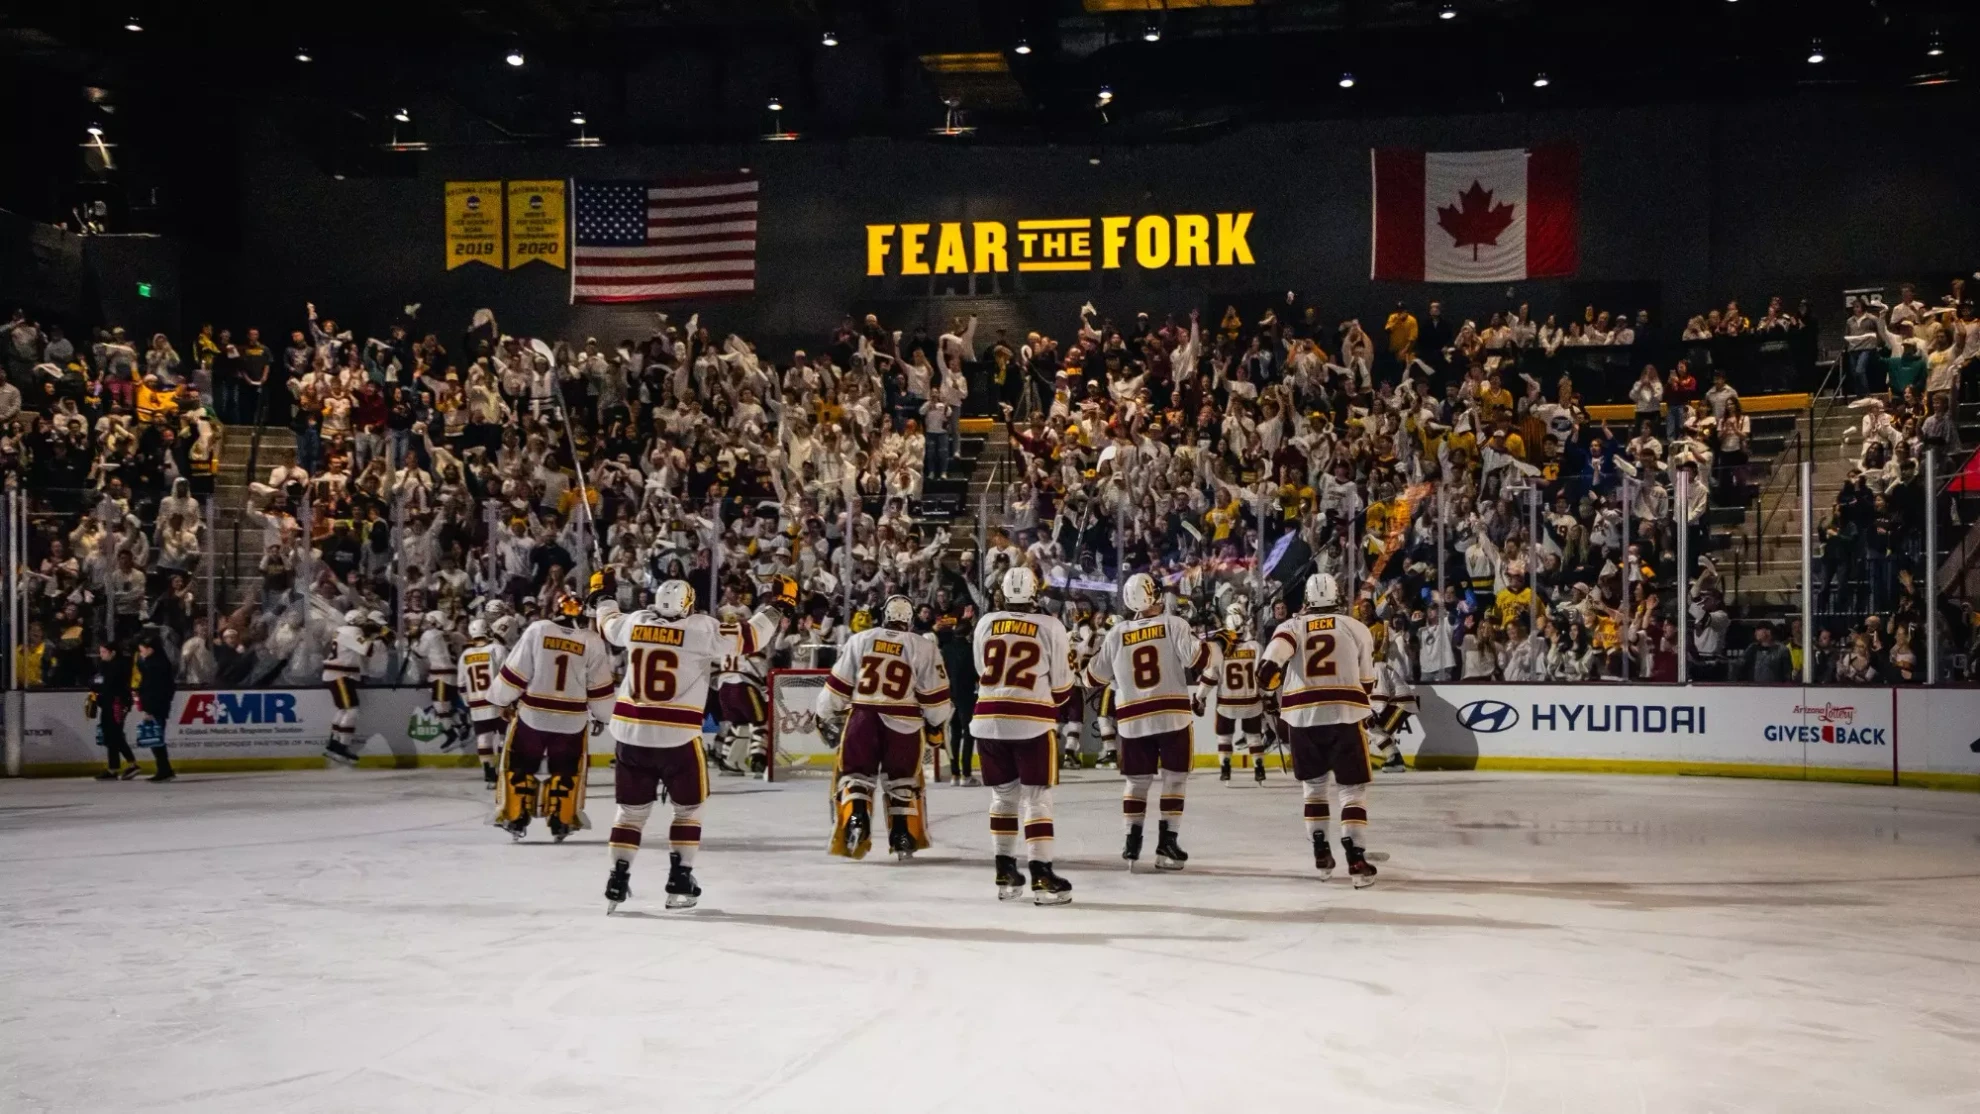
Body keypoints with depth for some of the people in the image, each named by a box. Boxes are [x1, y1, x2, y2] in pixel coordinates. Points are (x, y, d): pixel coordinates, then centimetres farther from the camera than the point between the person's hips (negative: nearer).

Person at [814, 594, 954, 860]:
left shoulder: (860, 640, 5)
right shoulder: (924, 648, 2)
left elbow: (838, 686, 6)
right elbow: (935, 696, 3)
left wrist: (826, 716, 18)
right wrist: (936, 725, 19)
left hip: (862, 719, 0)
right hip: (904, 724, 0)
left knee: (854, 774, 11)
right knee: (902, 780, 15)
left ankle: (855, 821, -10)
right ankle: (904, 839, 14)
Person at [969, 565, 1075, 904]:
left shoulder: (985, 623, 5)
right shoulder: (1051, 627, -5)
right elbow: (1060, 684, 1)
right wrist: (1053, 702, 22)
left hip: (989, 720, 4)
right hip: (1032, 723, -4)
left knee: (1003, 796, 16)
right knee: (1037, 799, 0)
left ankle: (1005, 873, 18)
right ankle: (1041, 876, -5)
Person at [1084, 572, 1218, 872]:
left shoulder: (1116, 634, 3)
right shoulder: (1173, 625, -6)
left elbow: (1095, 675, 11)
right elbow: (1201, 658, -13)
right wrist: (1202, 690, 3)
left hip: (1132, 720, 3)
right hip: (1174, 715, -3)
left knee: (1137, 781, 15)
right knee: (1174, 779, 8)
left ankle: (1132, 841, 8)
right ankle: (1167, 842, 3)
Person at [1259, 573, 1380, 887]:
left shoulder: (1292, 626, 10)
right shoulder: (1356, 628, 10)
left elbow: (1278, 648, -13)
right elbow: (1366, 679, 17)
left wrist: (1269, 671, -12)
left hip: (1301, 716, 2)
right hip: (1344, 714, -2)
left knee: (1314, 784, 21)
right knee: (1353, 788, 3)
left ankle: (1321, 853, 20)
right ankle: (1356, 858, -11)